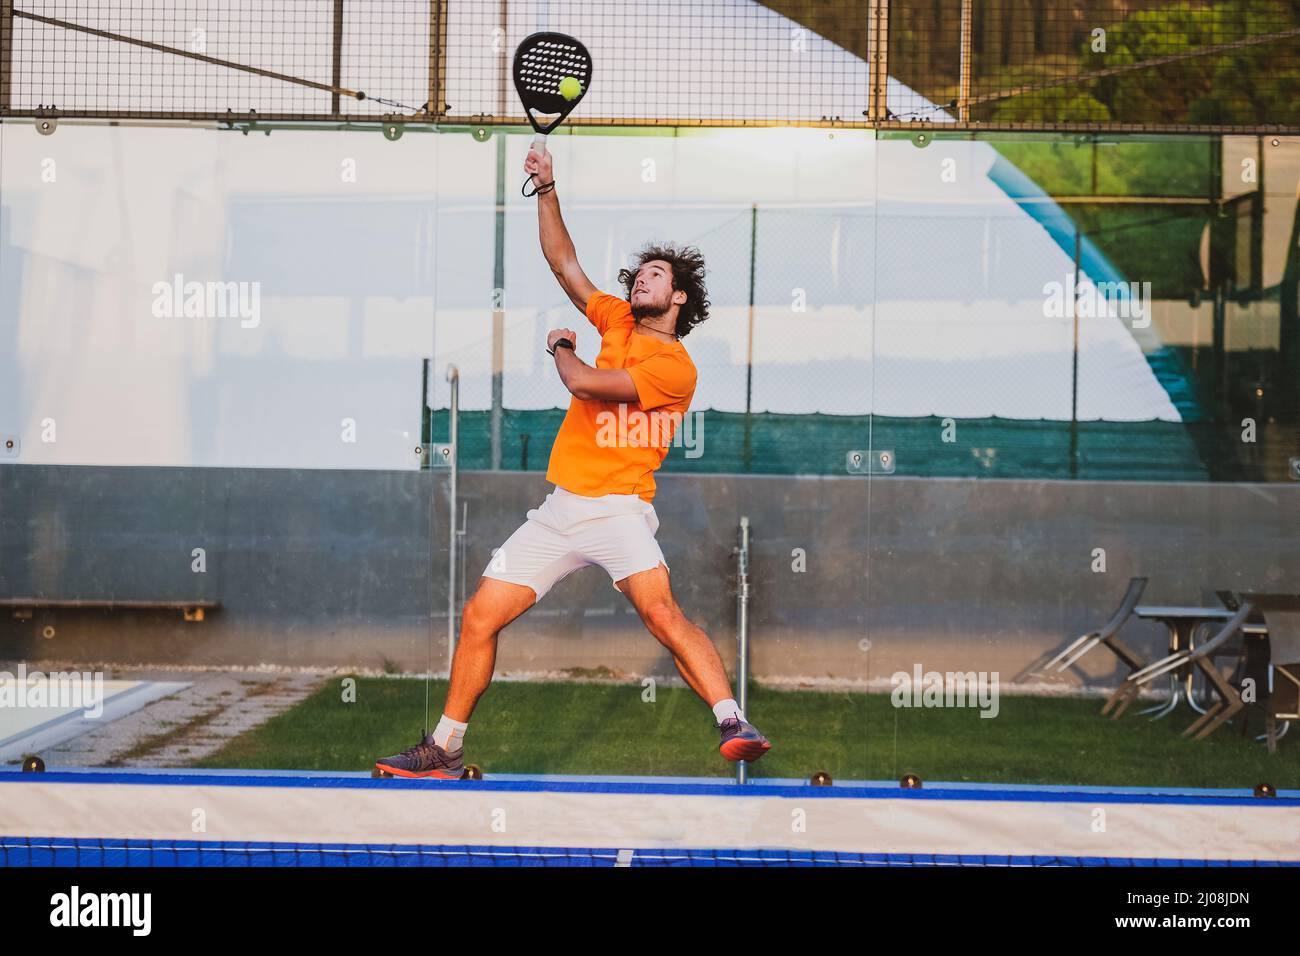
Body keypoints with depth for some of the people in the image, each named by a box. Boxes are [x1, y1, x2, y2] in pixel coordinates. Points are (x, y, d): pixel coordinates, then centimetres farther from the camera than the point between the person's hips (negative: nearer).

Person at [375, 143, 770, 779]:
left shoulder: (675, 365, -8)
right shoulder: (617, 322, 15)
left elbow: (584, 383, -16)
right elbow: (564, 263, 21)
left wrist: (562, 347, 4)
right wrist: (546, 189, 14)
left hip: (618, 509, -7)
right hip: (558, 511, 7)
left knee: (660, 612, -29)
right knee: (480, 617, 4)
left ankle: (733, 726, -31)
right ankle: (445, 750, 14)